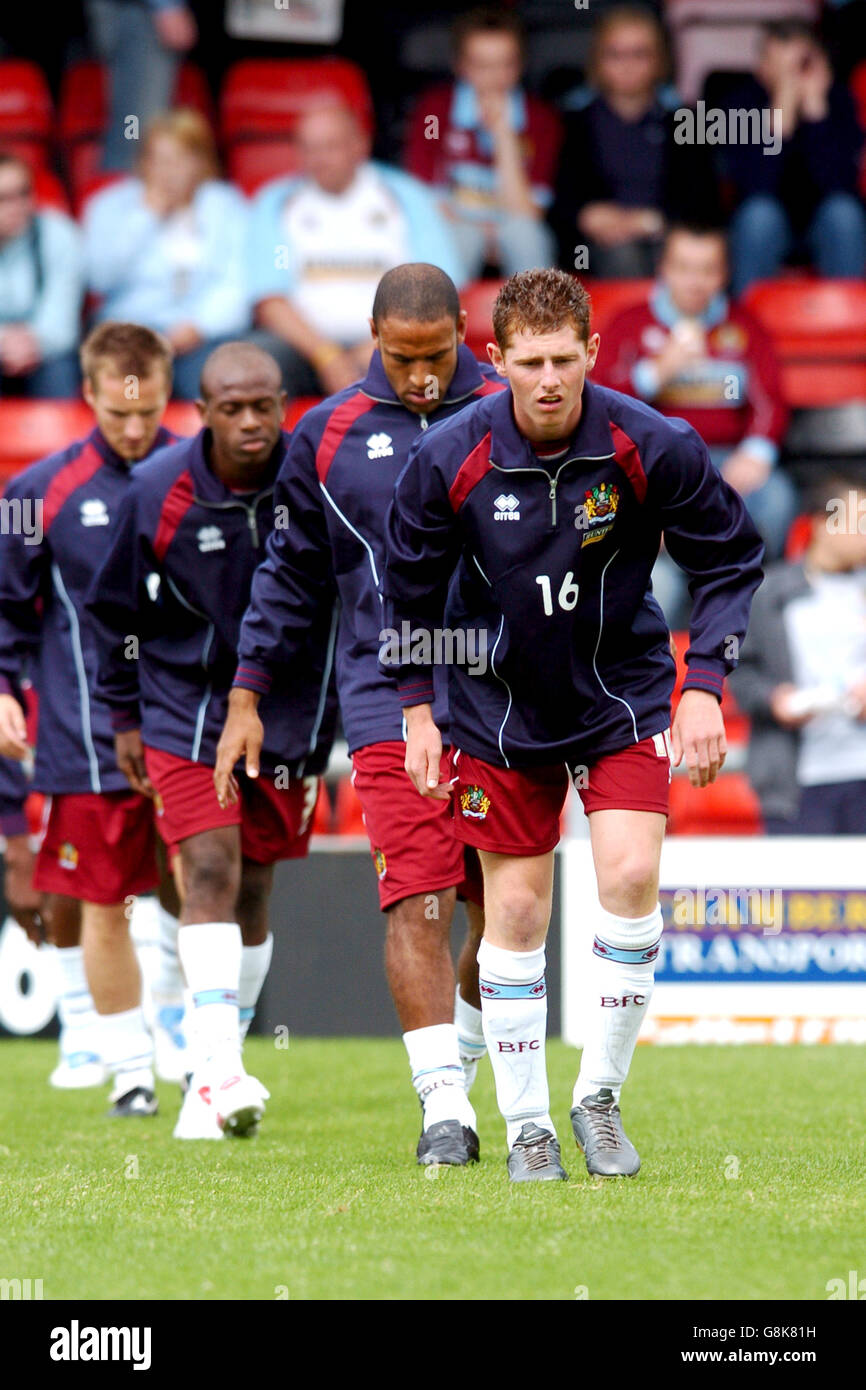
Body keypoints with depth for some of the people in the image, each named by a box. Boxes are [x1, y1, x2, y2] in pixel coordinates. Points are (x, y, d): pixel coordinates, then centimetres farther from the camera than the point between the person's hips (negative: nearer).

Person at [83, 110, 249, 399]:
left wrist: (198, 326, -13)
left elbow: (236, 286, 4)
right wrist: (146, 215, 2)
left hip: (207, 330, 0)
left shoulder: (227, 205, 16)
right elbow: (100, 277, -1)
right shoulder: (111, 205, 16)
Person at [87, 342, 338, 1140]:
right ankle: (219, 1070, -24)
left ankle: (218, 1075, 19)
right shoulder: (159, 493, -9)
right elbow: (116, 608, 5)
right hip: (186, 714, -2)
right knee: (210, 872, -17)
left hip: (290, 715, 2)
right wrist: (125, 715, 8)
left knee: (252, 892, 8)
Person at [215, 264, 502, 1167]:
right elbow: (293, 574, 15)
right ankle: (442, 1106, -14)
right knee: (419, 904, -13)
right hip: (389, 705, -1)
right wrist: (247, 695, 13)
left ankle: (457, 1067, 26)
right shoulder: (328, 437, 6)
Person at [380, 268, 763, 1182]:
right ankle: (525, 1126, 14)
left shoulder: (654, 448, -18)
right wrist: (417, 709, 2)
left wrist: (704, 684, -11)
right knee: (515, 912, 2)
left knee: (631, 875, -17)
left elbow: (731, 560, -4)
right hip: (501, 706, 0)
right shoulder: (448, 460, -16)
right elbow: (409, 583, 1)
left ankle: (601, 1095, 1)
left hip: (622, 694, 0)